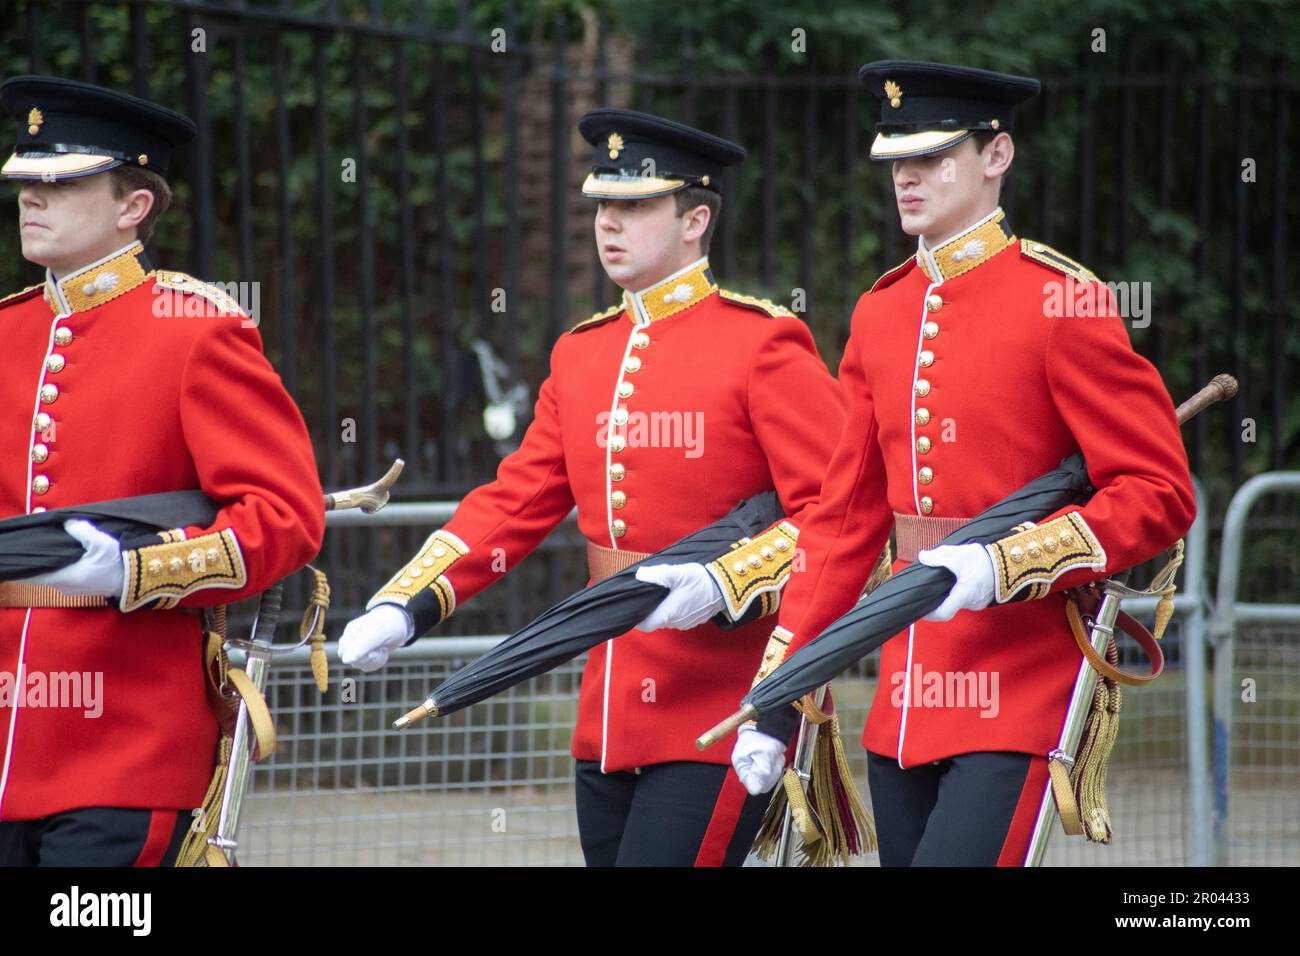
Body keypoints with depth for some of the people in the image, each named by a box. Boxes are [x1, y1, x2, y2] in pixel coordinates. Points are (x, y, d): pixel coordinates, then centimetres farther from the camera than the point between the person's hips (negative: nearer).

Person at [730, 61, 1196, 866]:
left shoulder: (1062, 302, -8)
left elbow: (1162, 497, -10)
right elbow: (845, 520, 15)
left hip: (1018, 697, -7)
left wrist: (1001, 565, -21)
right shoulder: (881, 316, 12)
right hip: (907, 695, 7)